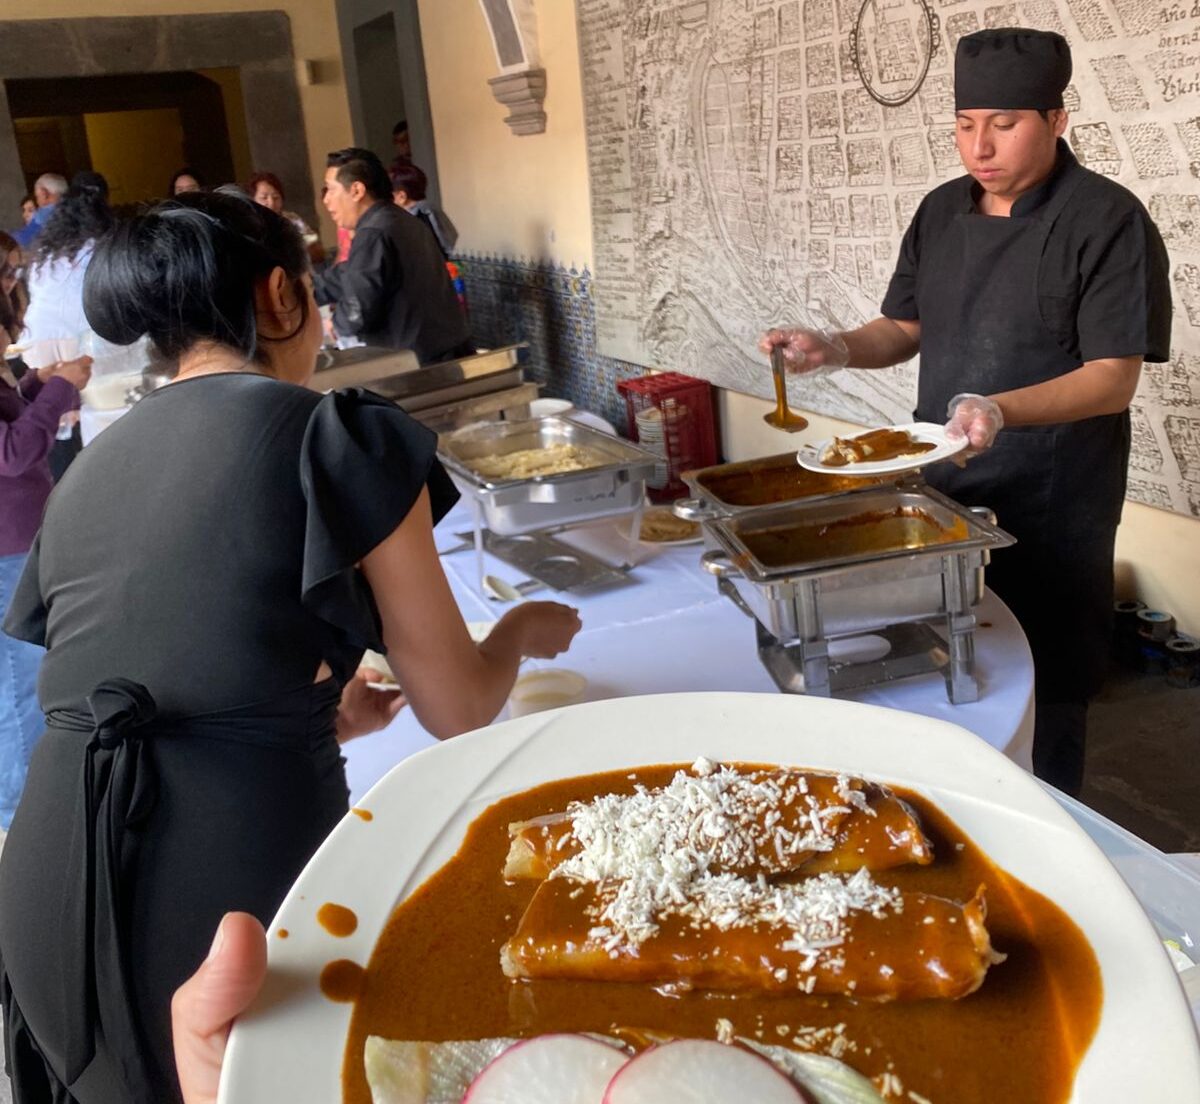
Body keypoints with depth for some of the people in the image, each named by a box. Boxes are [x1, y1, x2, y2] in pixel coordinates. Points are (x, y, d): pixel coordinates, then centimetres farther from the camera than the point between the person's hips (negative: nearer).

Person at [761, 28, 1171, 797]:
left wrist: (1002, 409, -35)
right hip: (944, 498, 6)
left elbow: (1114, 379, -19)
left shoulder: (1107, 221, -14)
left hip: (1052, 515, -5)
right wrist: (835, 350, -7)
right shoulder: (942, 212, 5)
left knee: (1043, 704, 7)